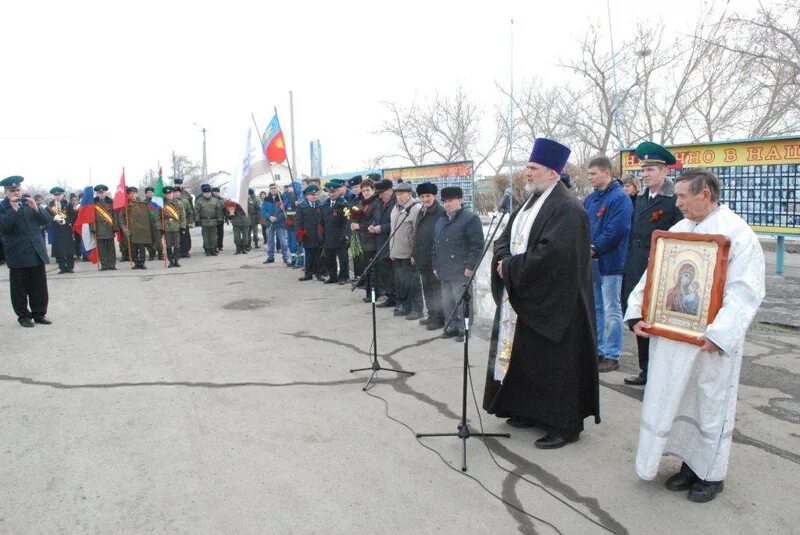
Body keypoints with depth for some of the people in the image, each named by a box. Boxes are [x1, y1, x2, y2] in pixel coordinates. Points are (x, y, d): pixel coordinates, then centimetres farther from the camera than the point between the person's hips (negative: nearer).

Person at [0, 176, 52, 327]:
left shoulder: (29, 201, 11)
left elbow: (47, 219, 7)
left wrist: (36, 208, -10)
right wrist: (13, 210, -20)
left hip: (37, 252, 3)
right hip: (17, 255, -3)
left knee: (39, 286, 6)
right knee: (20, 288, 3)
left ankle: (39, 313, 17)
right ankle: (23, 315, 13)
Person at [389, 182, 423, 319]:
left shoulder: (416, 208, -13)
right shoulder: (396, 208, 13)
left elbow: (419, 233, -16)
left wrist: (415, 253, -16)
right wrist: (392, 250, 17)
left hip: (410, 254, -8)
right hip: (397, 254, 8)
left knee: (412, 282, -1)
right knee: (400, 282, 15)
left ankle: (416, 309, 10)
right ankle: (405, 307, 27)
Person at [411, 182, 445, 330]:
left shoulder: (441, 212, -13)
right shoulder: (421, 213, 14)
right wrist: (414, 254, 18)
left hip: (435, 259, -8)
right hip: (422, 259, 8)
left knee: (436, 290, 0)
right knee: (427, 289, 16)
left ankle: (439, 318, 10)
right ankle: (432, 315, 27)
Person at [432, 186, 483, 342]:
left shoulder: (470, 219, -6)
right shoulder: (440, 221, 18)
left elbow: (477, 245, -11)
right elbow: (436, 245, 22)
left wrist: (470, 266, -16)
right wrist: (435, 266, 16)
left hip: (461, 272, -7)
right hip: (444, 271, 7)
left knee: (461, 303, -2)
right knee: (447, 303, 13)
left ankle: (463, 330, 11)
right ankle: (451, 327, 25)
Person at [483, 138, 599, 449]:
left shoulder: (566, 208, -16)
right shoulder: (531, 202, 13)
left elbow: (550, 255, -26)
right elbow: (505, 239, 13)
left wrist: (511, 267, -18)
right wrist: (505, 260, -8)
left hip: (551, 303, -9)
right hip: (522, 297, 9)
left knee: (553, 362, -1)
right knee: (525, 355, 16)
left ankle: (564, 426, 12)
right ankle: (531, 411, 31)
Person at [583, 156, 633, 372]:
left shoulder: (620, 199, -11)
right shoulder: (590, 198, 11)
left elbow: (615, 232, -18)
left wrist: (593, 249, -16)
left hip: (609, 263, -7)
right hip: (591, 262, 8)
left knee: (611, 310, 0)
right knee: (595, 307, 15)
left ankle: (612, 356, 8)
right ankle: (598, 349, 27)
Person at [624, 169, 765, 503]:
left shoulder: (738, 234, -10)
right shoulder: (677, 231, 8)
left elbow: (745, 292, -16)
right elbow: (652, 275, 9)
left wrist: (719, 335, -24)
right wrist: (637, 315, -2)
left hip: (711, 341, -5)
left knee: (711, 406, 8)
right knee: (674, 400, 13)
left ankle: (712, 474, 26)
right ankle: (690, 463, 31)